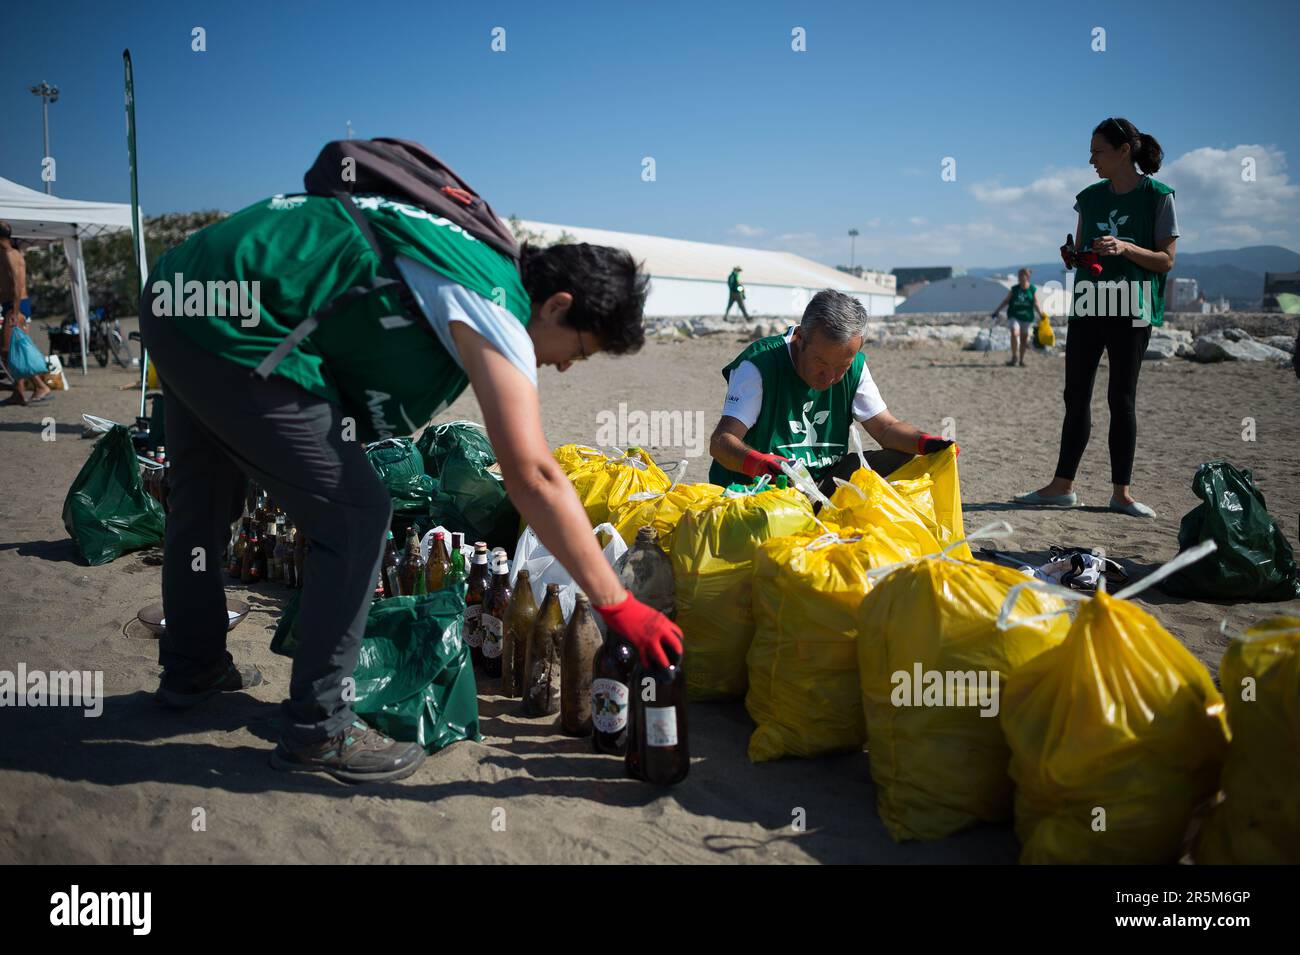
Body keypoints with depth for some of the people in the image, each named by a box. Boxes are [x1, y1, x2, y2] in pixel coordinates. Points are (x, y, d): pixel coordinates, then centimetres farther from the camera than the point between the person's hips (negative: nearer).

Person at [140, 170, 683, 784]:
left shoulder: (471, 254, 12)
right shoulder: (494, 305, -15)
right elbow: (532, 477, -22)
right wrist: (618, 606, -18)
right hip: (234, 327, -11)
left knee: (203, 501, 26)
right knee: (356, 518, -5)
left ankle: (191, 669, 47)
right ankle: (317, 730, 5)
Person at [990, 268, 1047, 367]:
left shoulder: (1033, 290, -1)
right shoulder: (1014, 289, 1)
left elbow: (1036, 304, -1)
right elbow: (1006, 301, 7)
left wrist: (1041, 315, -12)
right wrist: (997, 311, 2)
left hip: (1027, 318, 0)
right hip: (1014, 316, 0)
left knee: (1024, 338, 5)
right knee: (1014, 333, -21)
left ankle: (1021, 360, 18)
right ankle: (1013, 357, -8)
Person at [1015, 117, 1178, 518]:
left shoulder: (1158, 196, -4)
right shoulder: (1090, 197, 10)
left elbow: (1166, 260, -6)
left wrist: (1125, 248, -21)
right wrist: (1073, 256, -4)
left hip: (1132, 309, -4)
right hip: (1087, 306, 4)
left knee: (1122, 398, -1)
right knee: (1076, 396, 4)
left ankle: (1121, 491, 7)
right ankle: (1062, 485, 9)